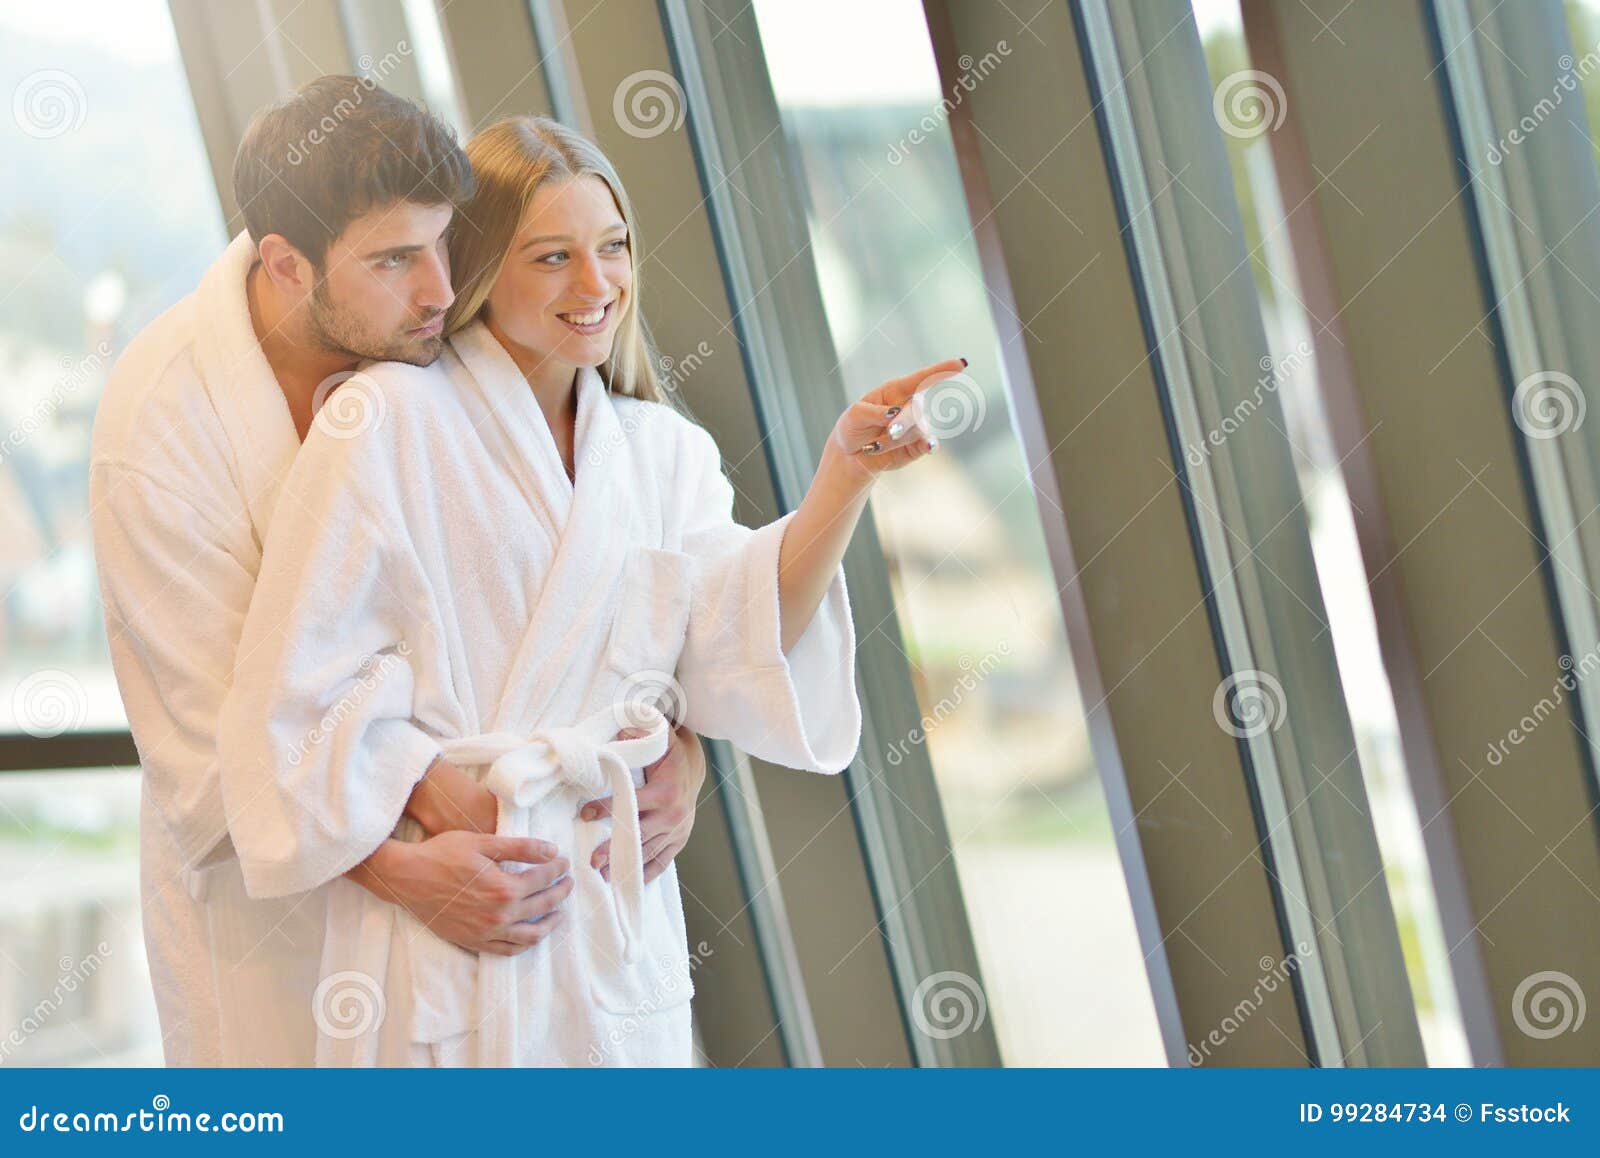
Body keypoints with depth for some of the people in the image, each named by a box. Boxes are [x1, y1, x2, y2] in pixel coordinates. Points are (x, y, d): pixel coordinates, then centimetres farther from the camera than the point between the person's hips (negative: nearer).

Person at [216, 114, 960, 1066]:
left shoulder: (660, 448, 9)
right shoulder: (389, 421, -8)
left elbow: (744, 629, -7)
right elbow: (308, 684, -9)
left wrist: (847, 475, -20)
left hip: (619, 903, 5)